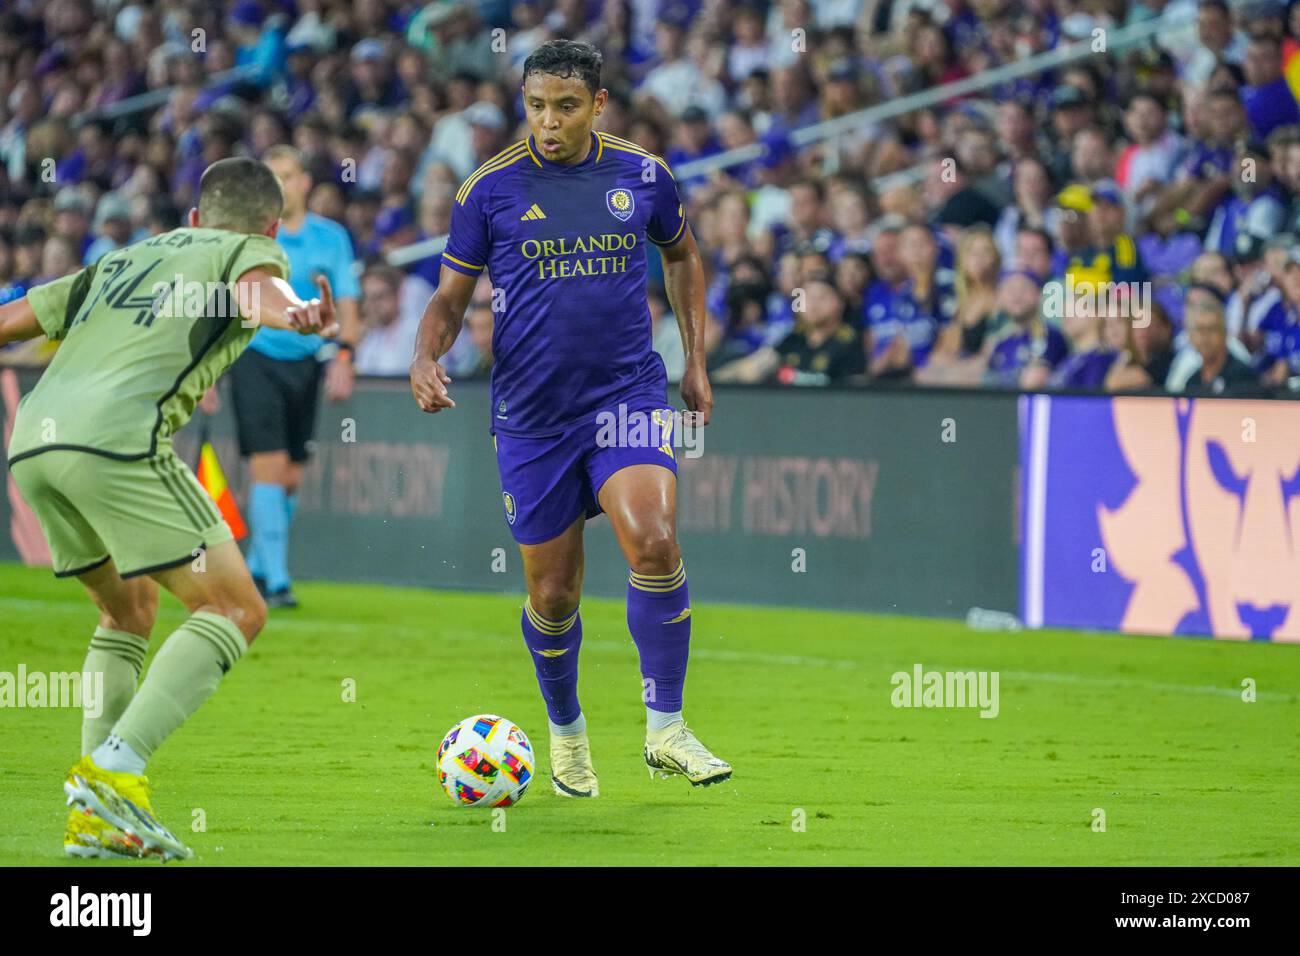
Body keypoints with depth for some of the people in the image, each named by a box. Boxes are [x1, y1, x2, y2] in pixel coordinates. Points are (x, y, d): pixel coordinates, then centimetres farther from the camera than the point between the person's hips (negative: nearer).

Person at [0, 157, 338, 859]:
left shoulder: (121, 261, 32)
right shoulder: (249, 251, 15)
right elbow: (255, 286, -11)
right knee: (235, 609, -1)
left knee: (130, 606, 23)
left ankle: (93, 816, 12)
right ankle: (113, 771, -18)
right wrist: (294, 314, -34)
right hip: (116, 438, -7)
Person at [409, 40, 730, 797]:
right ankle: (566, 731, 33)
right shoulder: (490, 189, -2)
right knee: (554, 594, 5)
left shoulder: (643, 175, 2)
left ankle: (666, 731, -11)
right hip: (533, 415, 0)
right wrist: (426, 359, -14)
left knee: (654, 543, -23)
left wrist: (697, 358, 16)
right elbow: (451, 298, 5)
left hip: (629, 394, 0)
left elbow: (683, 255, 21)